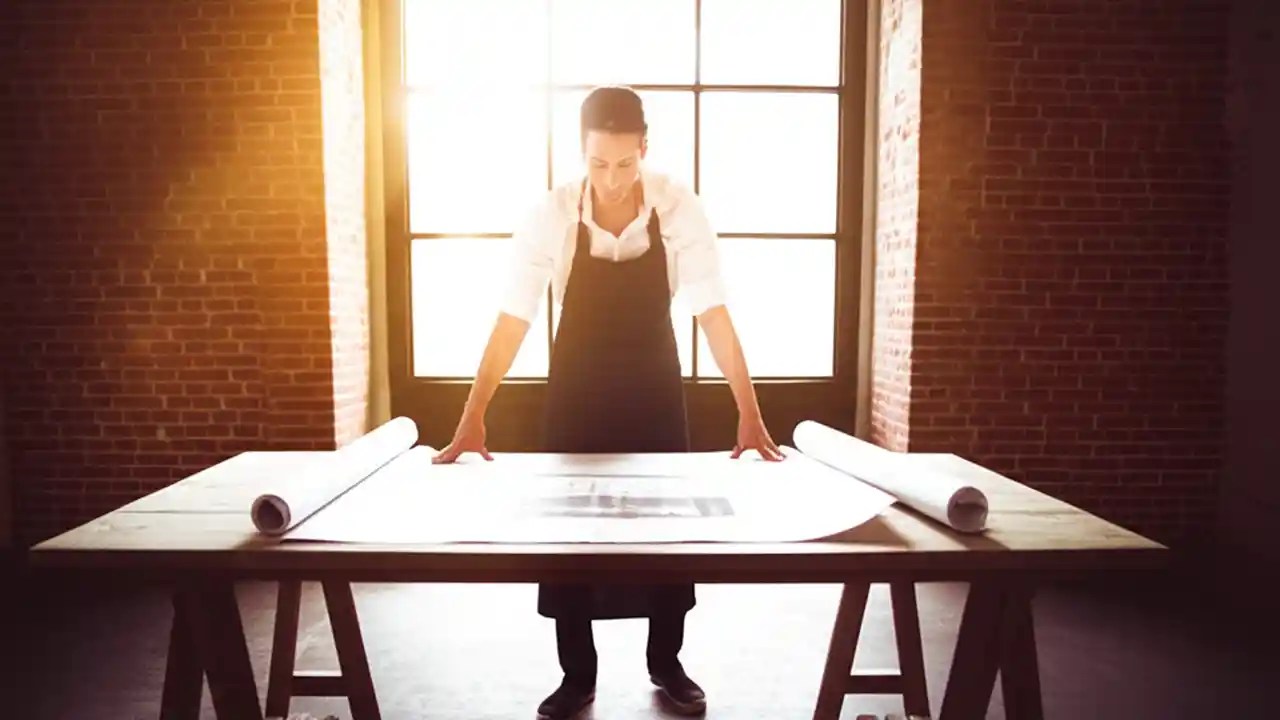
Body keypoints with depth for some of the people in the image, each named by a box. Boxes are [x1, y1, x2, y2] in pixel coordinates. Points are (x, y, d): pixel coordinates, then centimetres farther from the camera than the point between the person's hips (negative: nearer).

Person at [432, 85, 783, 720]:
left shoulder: (681, 209, -17)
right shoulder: (551, 216, -18)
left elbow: (713, 315, -18)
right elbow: (512, 323, -18)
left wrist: (750, 415, -23)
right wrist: (472, 419, -24)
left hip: (654, 387, 1)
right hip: (576, 390, 0)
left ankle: (666, 665, 30)